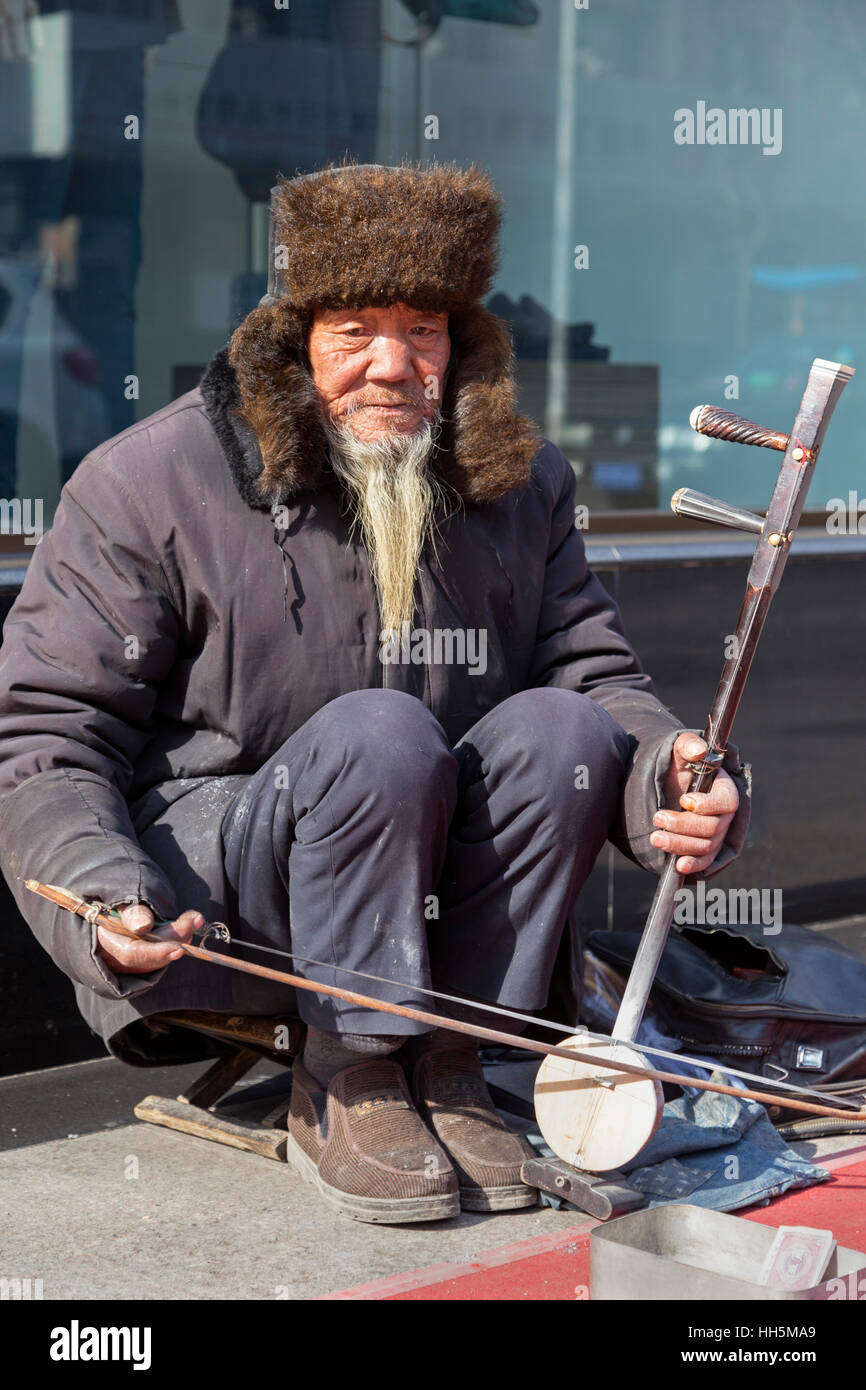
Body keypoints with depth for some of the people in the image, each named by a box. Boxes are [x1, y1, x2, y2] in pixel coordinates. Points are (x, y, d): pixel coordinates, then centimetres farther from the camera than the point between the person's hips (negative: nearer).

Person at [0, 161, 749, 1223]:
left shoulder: (523, 485, 4)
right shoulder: (147, 484, -9)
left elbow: (598, 672, 3)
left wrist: (670, 772, -21)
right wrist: (100, 894, -29)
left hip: (415, 890, 4)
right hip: (202, 910, -4)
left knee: (562, 728, -21)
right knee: (379, 735, -31)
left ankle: (441, 1062, -13)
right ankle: (348, 1086, -16)